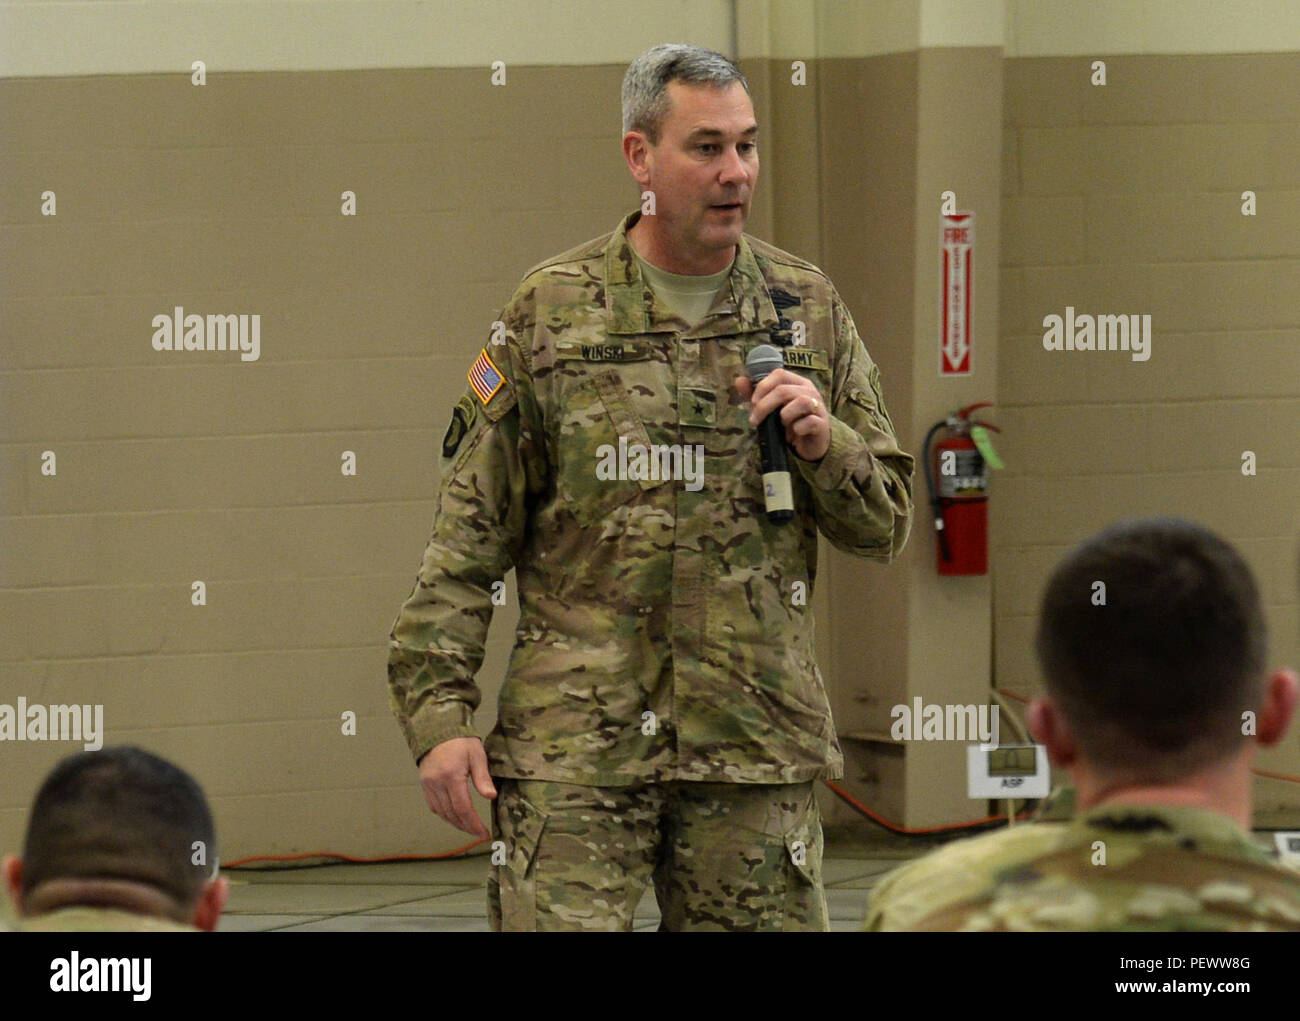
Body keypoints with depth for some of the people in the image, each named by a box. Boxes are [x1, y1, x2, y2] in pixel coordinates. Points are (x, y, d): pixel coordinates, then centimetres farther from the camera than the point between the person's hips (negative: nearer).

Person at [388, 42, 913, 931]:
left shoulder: (807, 308, 10)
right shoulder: (553, 313, 2)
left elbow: (886, 523, 14)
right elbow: (469, 533, 2)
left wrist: (823, 444, -6)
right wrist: (438, 708, -6)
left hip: (758, 738, 3)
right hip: (575, 742, -3)